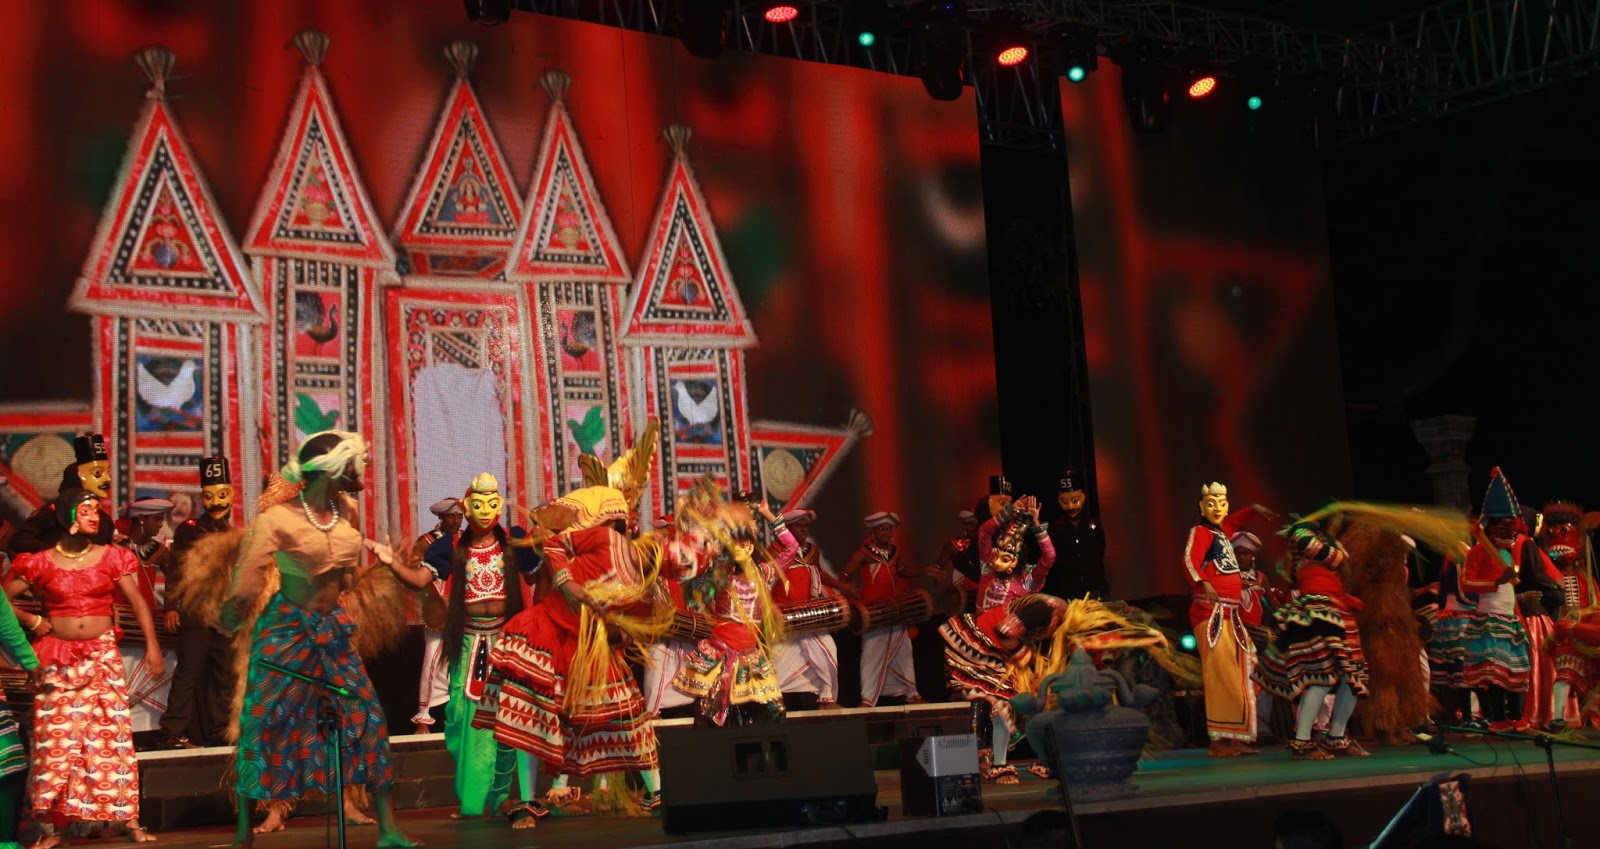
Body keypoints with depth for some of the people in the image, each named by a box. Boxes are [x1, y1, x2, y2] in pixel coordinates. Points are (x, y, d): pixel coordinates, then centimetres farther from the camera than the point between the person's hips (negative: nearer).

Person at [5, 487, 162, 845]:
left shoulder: (111, 557, 3)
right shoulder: (41, 563, -1)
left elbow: (138, 602, 4)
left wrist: (152, 647, -1)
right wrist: (33, 621, -5)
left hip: (102, 655, 1)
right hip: (56, 659, -1)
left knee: (112, 733, -4)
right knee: (55, 738, -1)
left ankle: (130, 820, -1)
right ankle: (52, 827, 5)